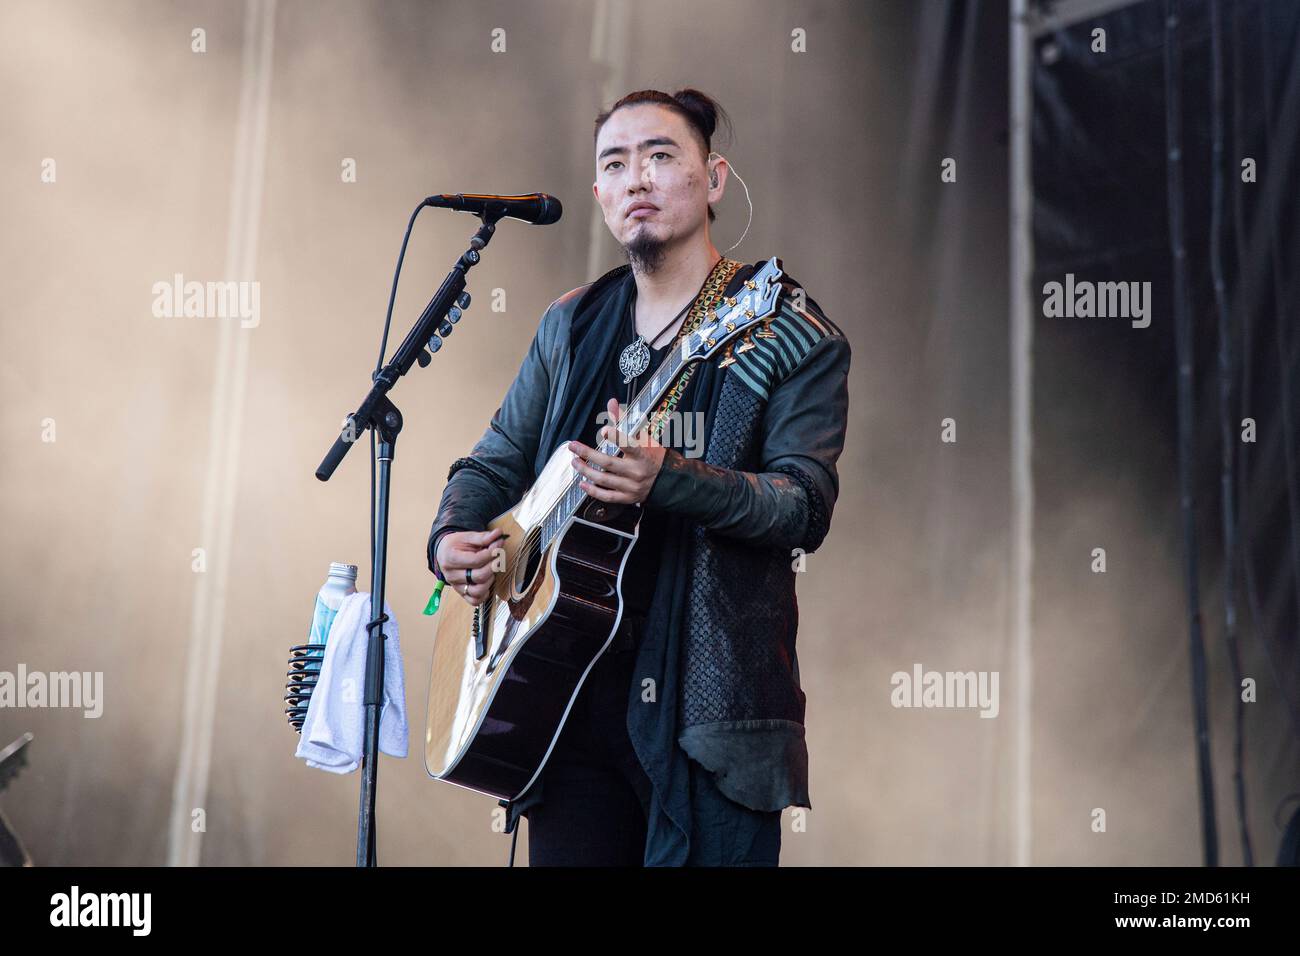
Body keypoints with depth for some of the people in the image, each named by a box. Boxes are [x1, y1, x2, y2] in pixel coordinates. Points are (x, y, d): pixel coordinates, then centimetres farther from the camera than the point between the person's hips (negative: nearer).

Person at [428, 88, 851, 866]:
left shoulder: (791, 334, -3)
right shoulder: (571, 326, 13)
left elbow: (806, 506, -13)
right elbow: (497, 461, 18)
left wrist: (669, 479, -28)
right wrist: (453, 536, -3)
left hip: (706, 701, -4)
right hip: (568, 688, 5)